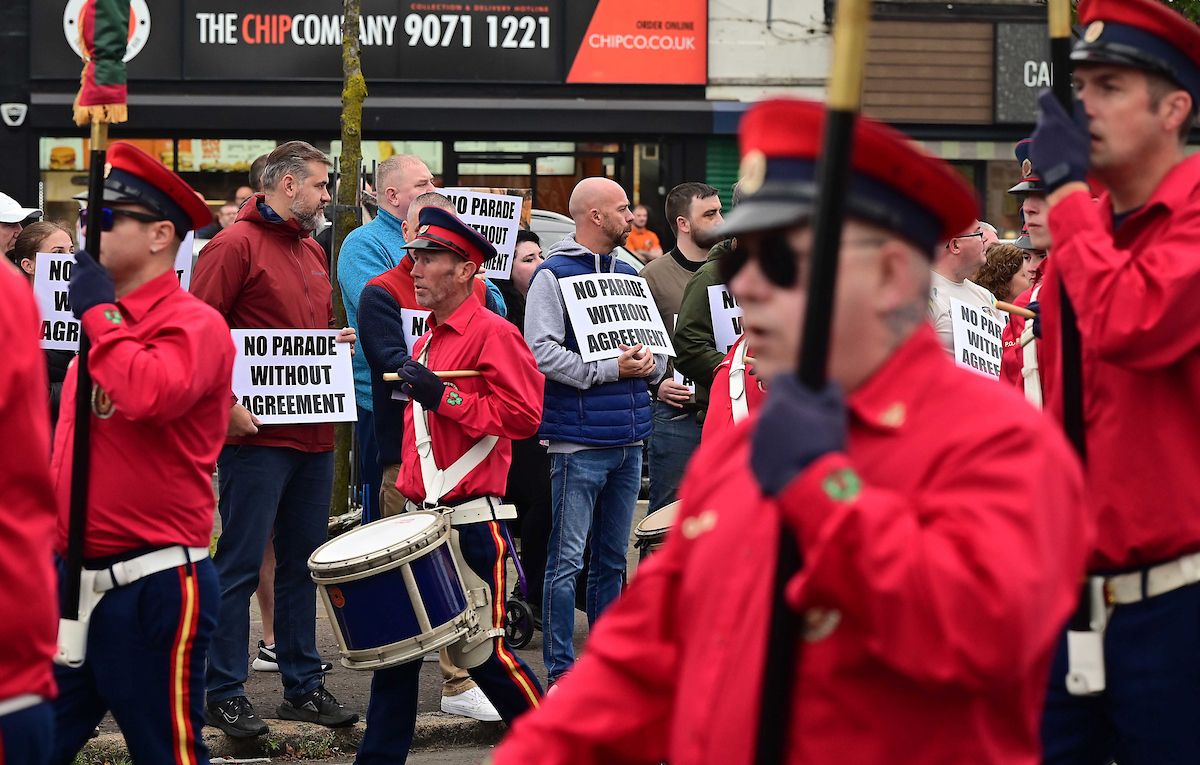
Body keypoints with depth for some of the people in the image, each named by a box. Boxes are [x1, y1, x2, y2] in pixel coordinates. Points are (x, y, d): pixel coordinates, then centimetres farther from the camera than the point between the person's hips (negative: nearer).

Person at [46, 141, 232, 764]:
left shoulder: (193, 324, -11)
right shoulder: (103, 320, 14)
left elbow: (149, 392, -31)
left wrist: (100, 312, -19)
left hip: (153, 589, -8)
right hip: (73, 581, 8)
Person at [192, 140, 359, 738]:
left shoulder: (312, 252, 18)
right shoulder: (235, 245, -8)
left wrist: (341, 341, 8)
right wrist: (225, 403, -20)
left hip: (313, 436, 8)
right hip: (256, 435, -8)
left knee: (302, 563, 13)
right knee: (239, 565, -3)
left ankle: (303, 686, 20)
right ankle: (224, 694, 2)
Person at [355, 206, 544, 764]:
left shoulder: (493, 334, -10)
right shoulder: (426, 344, 16)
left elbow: (523, 415, -19)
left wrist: (444, 396, -20)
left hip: (471, 523, -8)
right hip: (421, 519, 8)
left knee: (483, 650, -2)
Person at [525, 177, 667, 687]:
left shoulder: (628, 275, 16)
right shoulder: (553, 275, -6)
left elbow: (658, 341, 22)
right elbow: (541, 351, -18)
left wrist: (650, 363, -2)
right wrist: (609, 369, -18)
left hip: (629, 441, 7)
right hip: (579, 441, -7)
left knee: (612, 559, 13)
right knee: (567, 559, -5)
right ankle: (561, 672, -2)